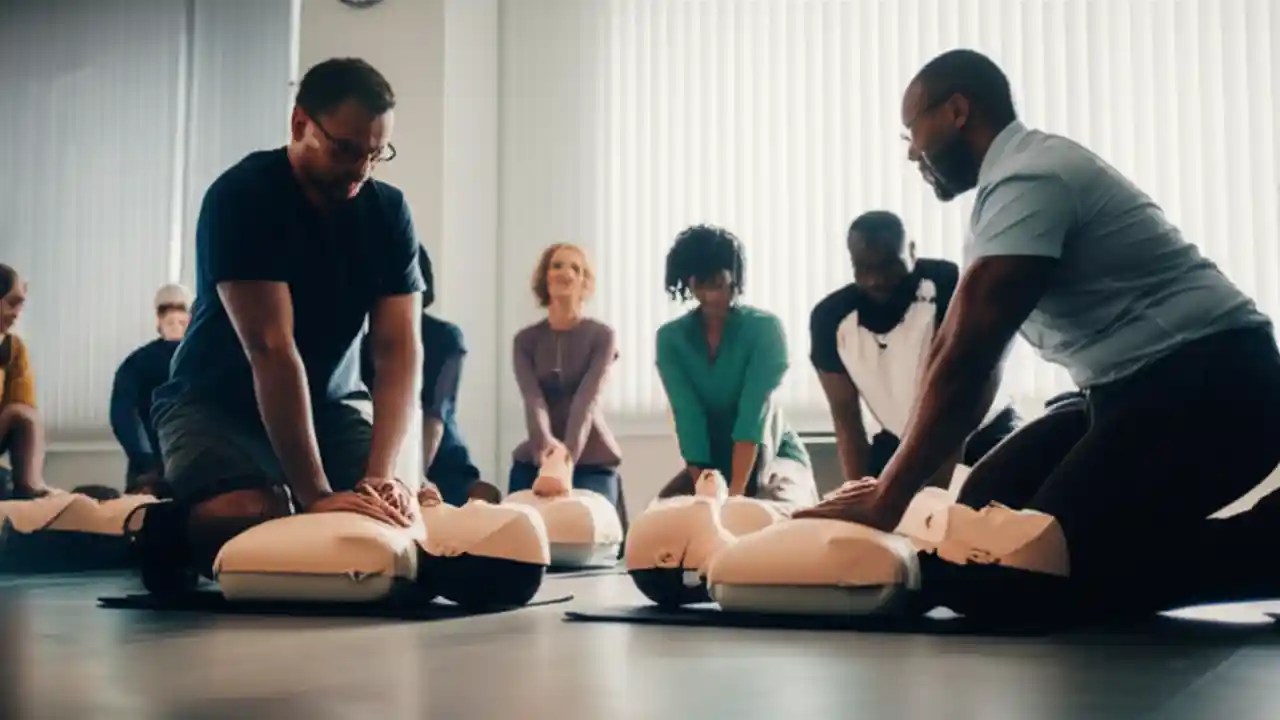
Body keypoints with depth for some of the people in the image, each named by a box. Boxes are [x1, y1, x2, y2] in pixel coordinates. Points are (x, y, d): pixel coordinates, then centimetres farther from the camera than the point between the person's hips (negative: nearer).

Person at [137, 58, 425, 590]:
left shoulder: (388, 212, -6)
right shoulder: (241, 197, -21)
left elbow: (400, 350, -13)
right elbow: (271, 348, -30)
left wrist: (380, 476, -29)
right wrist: (316, 495, -36)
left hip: (327, 405, 5)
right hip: (215, 402, -4)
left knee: (410, 514, -19)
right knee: (249, 520, -33)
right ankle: (175, 529, 2)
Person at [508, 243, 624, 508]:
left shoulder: (601, 335, -2)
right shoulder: (525, 340, 4)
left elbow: (587, 399, -16)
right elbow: (532, 399, -12)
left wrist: (569, 452, -32)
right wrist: (545, 442, -33)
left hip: (592, 461, -2)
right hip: (534, 460, 2)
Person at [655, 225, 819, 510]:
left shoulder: (765, 327, -15)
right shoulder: (670, 338, -6)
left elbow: (755, 412, -24)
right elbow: (687, 416, -15)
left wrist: (735, 491, -33)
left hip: (773, 458, -3)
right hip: (710, 462, 3)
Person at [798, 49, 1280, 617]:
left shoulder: (1028, 179, -16)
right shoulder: (1019, 179, 16)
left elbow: (965, 357, -22)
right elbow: (970, 356, 16)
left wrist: (890, 498, -19)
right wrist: (895, 486, 10)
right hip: (1146, 387, 10)